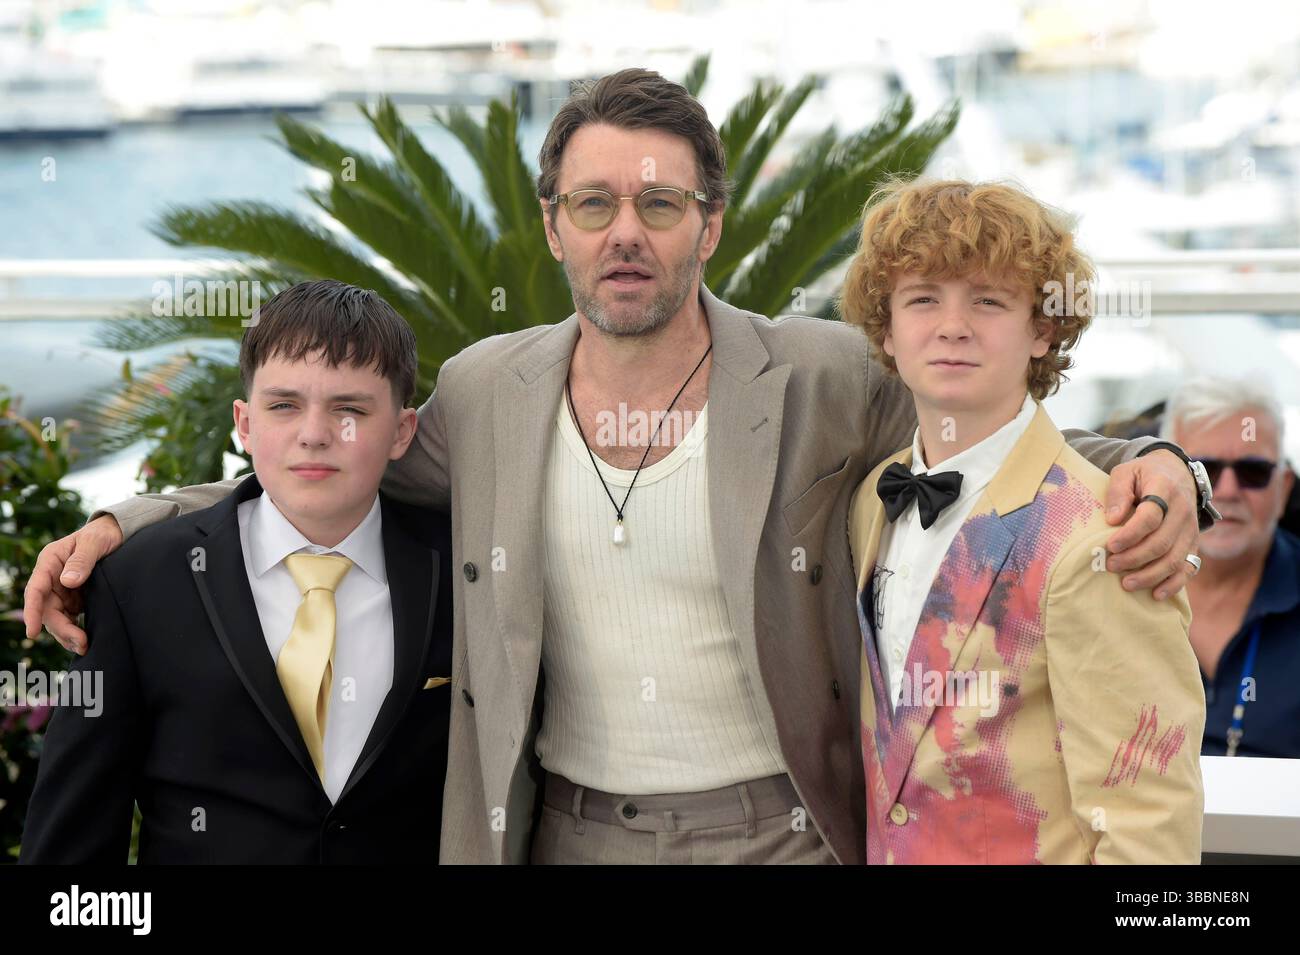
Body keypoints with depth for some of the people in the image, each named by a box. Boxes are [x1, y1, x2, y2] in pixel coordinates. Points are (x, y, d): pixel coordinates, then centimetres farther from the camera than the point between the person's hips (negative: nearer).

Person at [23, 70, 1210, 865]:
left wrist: (1149, 470, -18)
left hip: (773, 830, -2)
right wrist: (121, 526, 5)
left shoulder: (821, 379, -8)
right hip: (568, 834, 3)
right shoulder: (487, 390, 0)